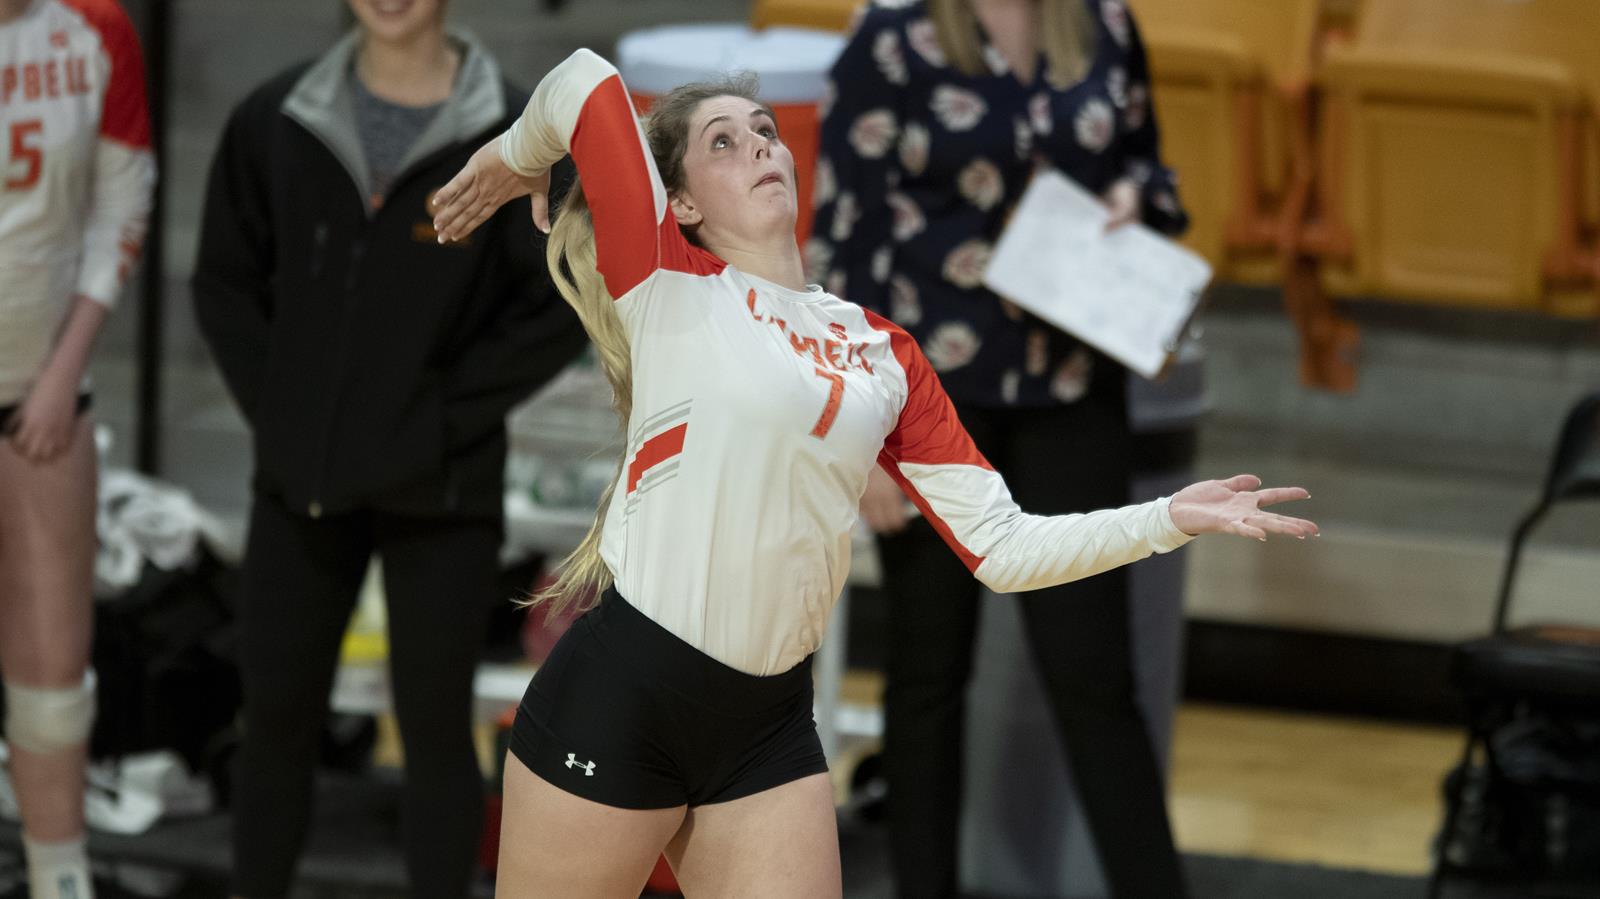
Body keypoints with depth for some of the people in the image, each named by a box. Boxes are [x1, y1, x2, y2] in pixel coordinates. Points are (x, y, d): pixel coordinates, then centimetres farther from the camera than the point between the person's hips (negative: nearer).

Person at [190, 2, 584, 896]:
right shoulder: (275, 123, -1)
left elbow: (564, 307, -7)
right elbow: (228, 280, 8)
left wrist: (449, 413, -11)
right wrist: (274, 406, -2)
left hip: (441, 492, -3)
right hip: (299, 484, 3)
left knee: (435, 727, 6)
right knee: (277, 716, 11)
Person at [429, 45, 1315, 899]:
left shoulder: (882, 351, 13)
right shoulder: (668, 279, -2)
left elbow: (1002, 547, 11)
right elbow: (584, 82, -9)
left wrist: (1169, 519, 5)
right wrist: (513, 159, 10)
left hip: (769, 726, 5)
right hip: (618, 699, -5)